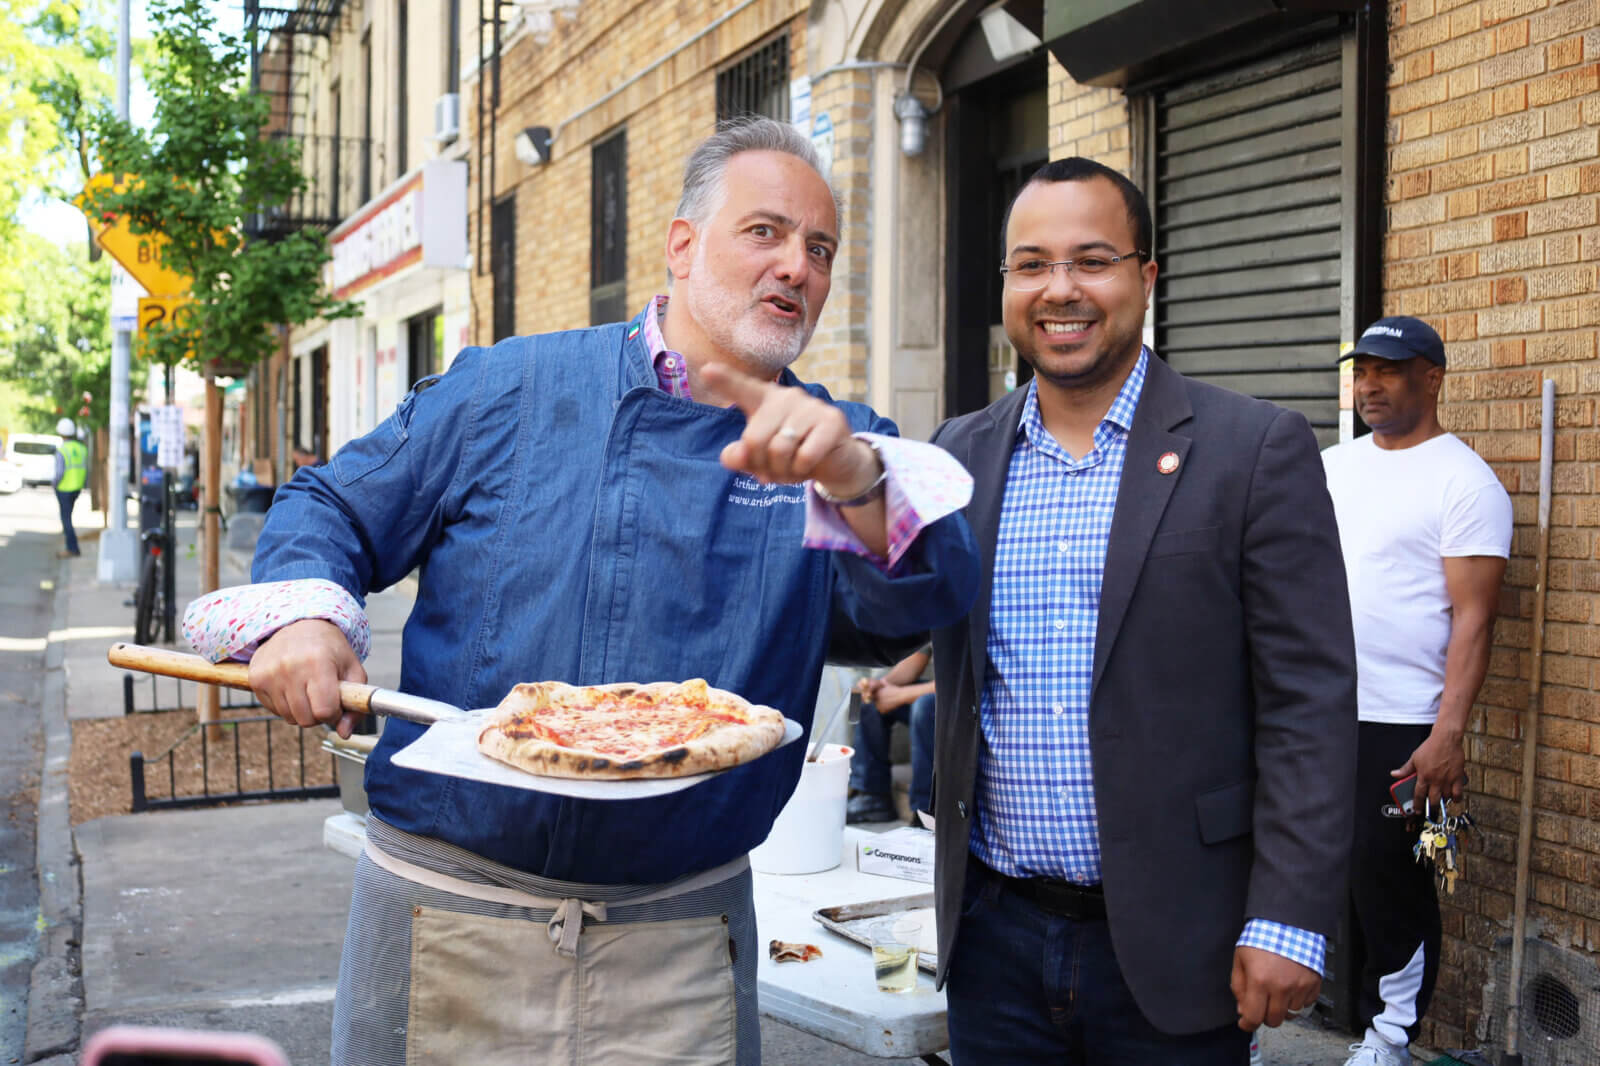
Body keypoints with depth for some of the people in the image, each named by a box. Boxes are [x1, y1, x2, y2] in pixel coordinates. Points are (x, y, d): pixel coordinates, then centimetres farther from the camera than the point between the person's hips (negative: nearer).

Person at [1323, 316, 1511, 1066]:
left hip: (1401, 728, -6)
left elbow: (1472, 618, -12)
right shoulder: (1333, 465, 12)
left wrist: (1448, 735, -20)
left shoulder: (1464, 482, -7)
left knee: (1390, 882, 1)